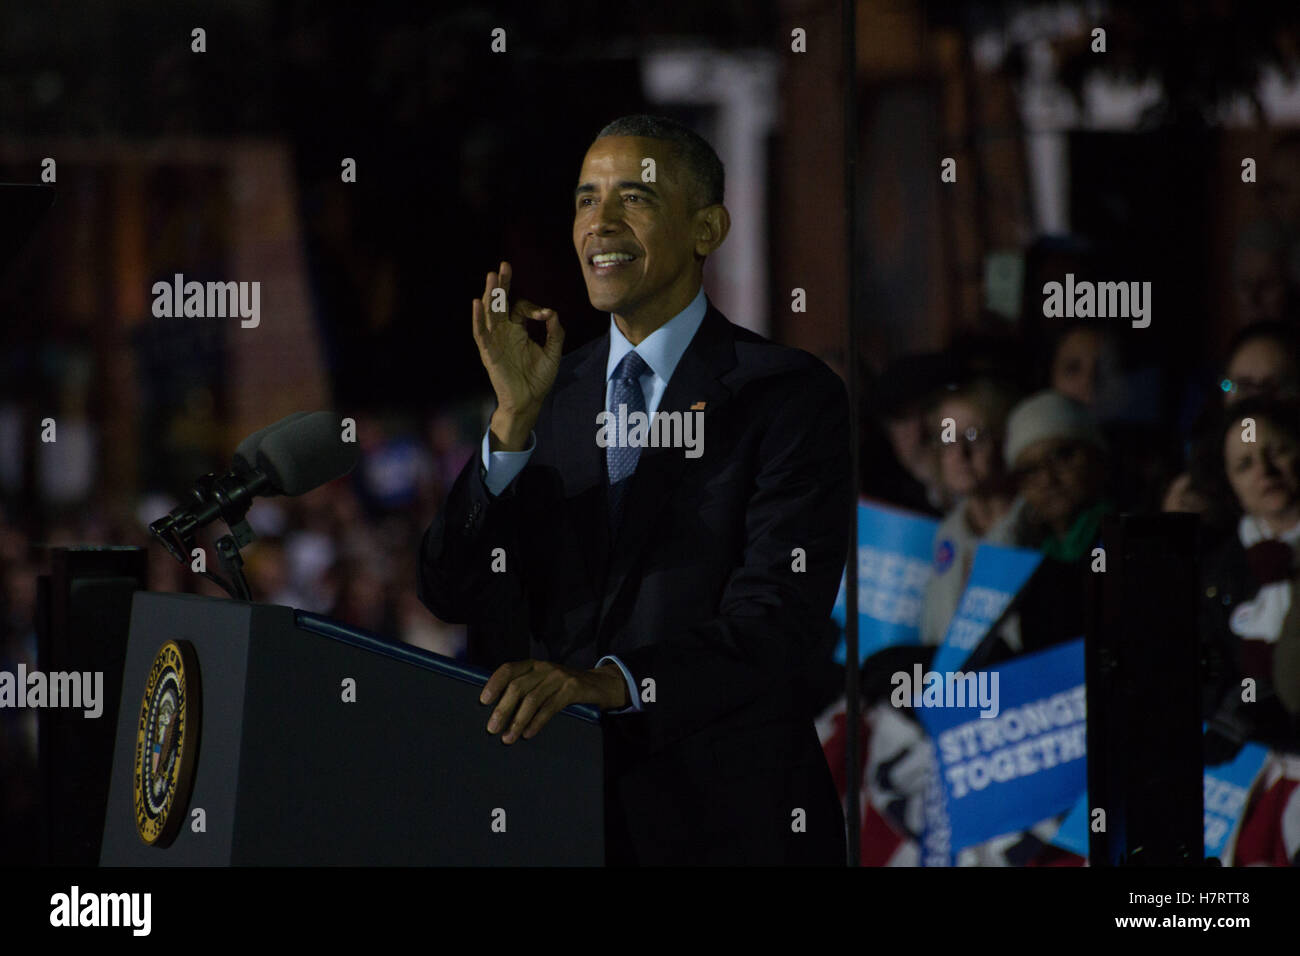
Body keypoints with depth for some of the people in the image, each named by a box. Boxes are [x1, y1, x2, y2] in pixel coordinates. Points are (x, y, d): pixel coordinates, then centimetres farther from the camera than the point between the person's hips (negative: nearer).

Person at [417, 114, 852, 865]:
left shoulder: (790, 396, -7)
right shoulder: (552, 395, 8)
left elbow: (781, 622, -18)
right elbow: (450, 594, 0)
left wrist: (606, 681, -30)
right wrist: (517, 416, -11)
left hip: (724, 823, -4)